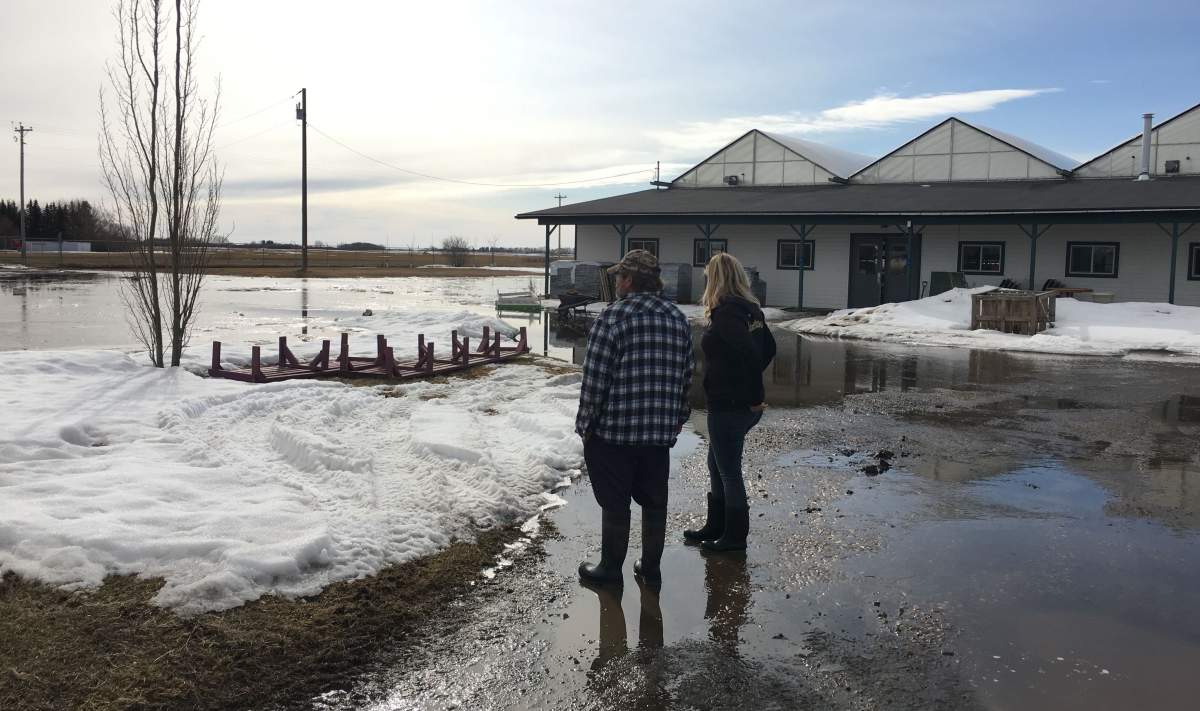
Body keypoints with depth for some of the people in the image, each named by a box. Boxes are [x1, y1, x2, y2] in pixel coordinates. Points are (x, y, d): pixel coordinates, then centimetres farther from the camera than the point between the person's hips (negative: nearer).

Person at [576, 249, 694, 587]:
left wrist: (585, 422, -5)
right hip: (662, 431, 6)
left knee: (615, 502, 6)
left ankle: (611, 568, 18)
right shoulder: (678, 318, 6)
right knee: (654, 501, 15)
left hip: (614, 430, -5)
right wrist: (678, 417, 22)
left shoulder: (614, 316, -14)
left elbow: (595, 377, -15)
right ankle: (651, 566, 24)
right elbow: (686, 376, 11)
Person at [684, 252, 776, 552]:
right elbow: (768, 348, 14)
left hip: (727, 406, -9)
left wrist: (754, 397, -19)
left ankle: (735, 536, 18)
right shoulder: (750, 308, 7)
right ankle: (715, 527, 34)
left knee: (729, 471, 5)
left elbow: (750, 354, -29)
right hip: (743, 403, 9)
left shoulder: (725, 313, -20)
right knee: (717, 465, 21)